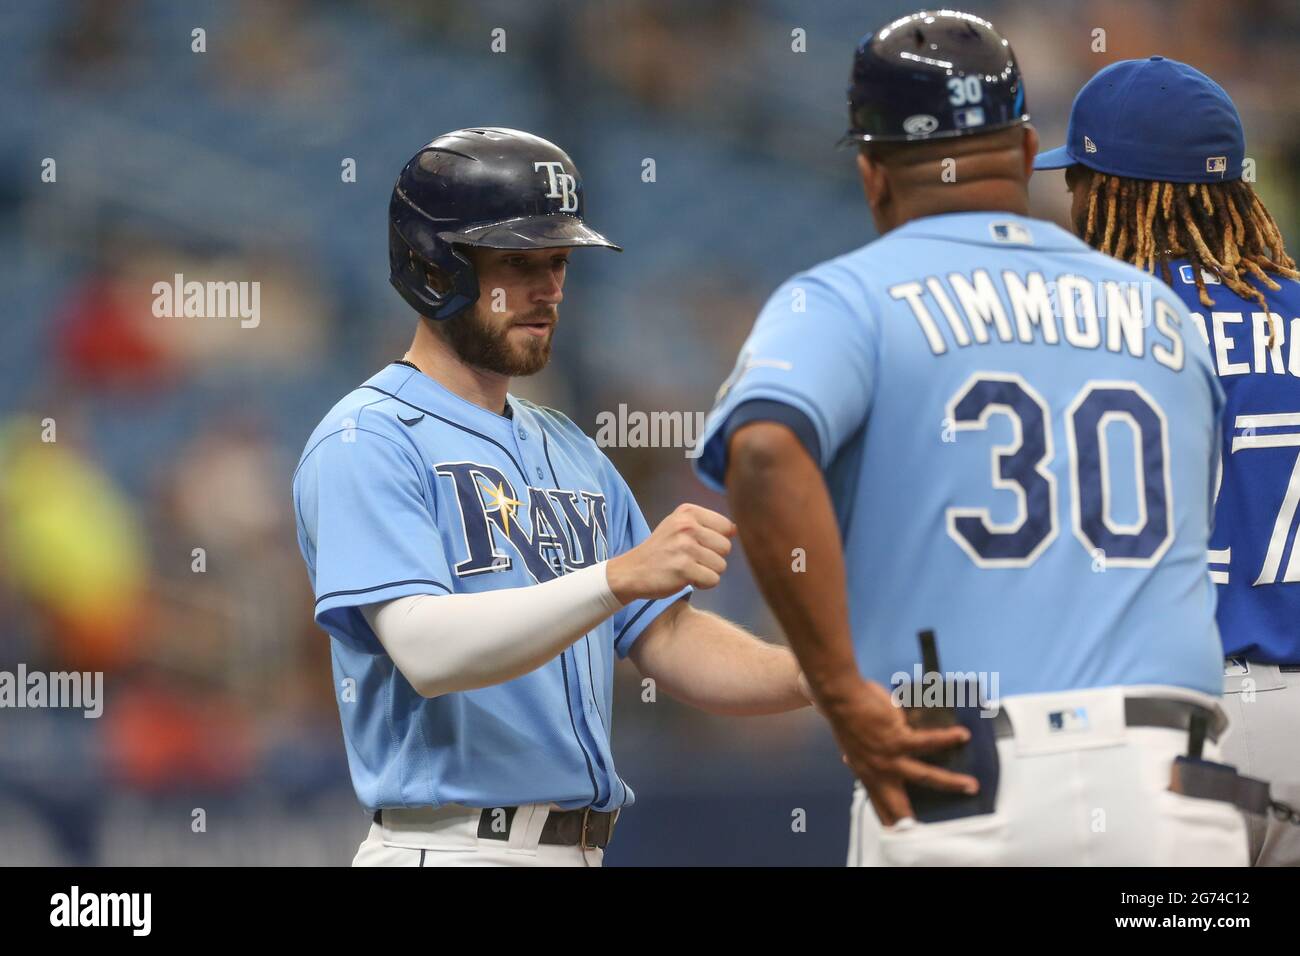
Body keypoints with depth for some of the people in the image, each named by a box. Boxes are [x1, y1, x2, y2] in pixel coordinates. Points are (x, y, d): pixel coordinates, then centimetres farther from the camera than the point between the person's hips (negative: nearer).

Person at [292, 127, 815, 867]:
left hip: (580, 847, 8)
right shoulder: (368, 440, -7)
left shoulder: (570, 453, 19)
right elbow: (427, 650, -22)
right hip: (455, 849, -8)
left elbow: (667, 639, 16)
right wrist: (620, 576, -30)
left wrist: (827, 677, -1)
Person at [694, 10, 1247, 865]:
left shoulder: (842, 300, 3)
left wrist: (845, 696, -16)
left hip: (959, 798, -3)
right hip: (1174, 805, 3)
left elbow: (765, 452, -18)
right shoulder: (1163, 315, 17)